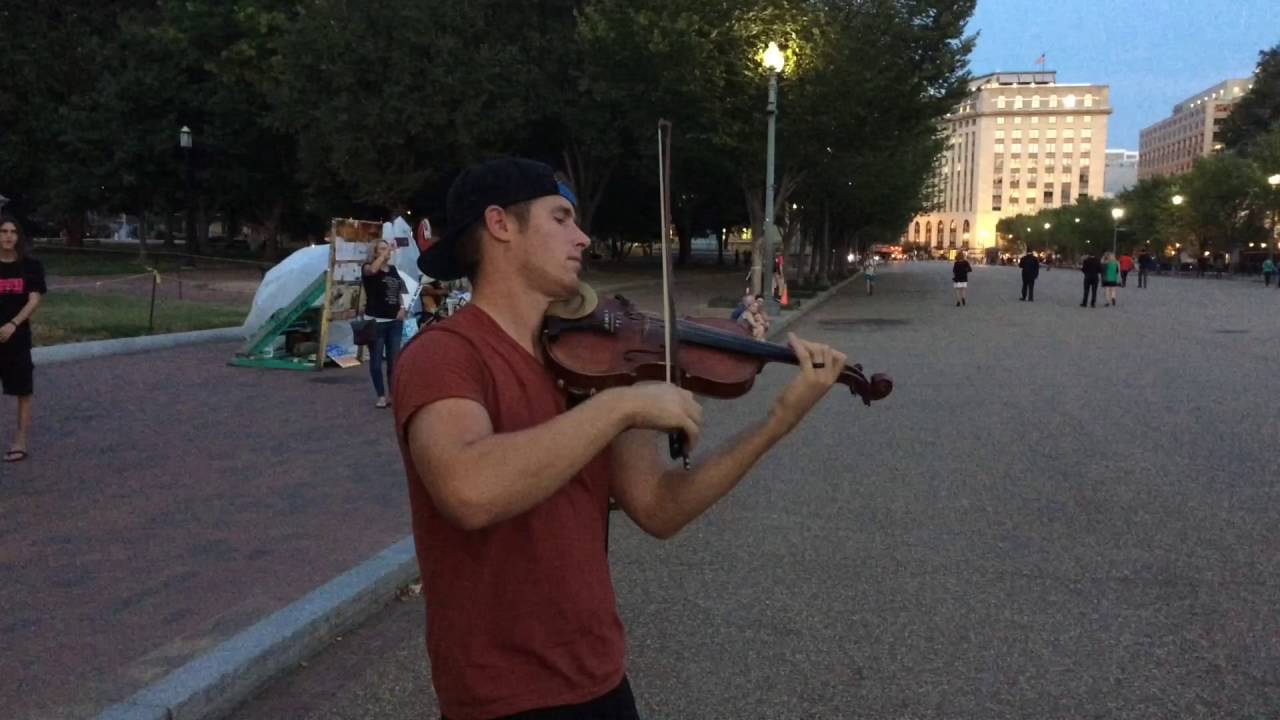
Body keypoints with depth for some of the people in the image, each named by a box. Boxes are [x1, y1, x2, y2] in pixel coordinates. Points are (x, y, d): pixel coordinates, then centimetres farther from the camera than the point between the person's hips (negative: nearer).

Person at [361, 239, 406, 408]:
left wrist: (402, 307, 5)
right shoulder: (368, 267, -5)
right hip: (376, 321, -5)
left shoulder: (393, 269, 13)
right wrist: (385, 252, -24)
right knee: (376, 360, 1)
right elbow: (373, 269, -31)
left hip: (395, 321, 5)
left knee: (394, 359, 8)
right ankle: (381, 395, 10)